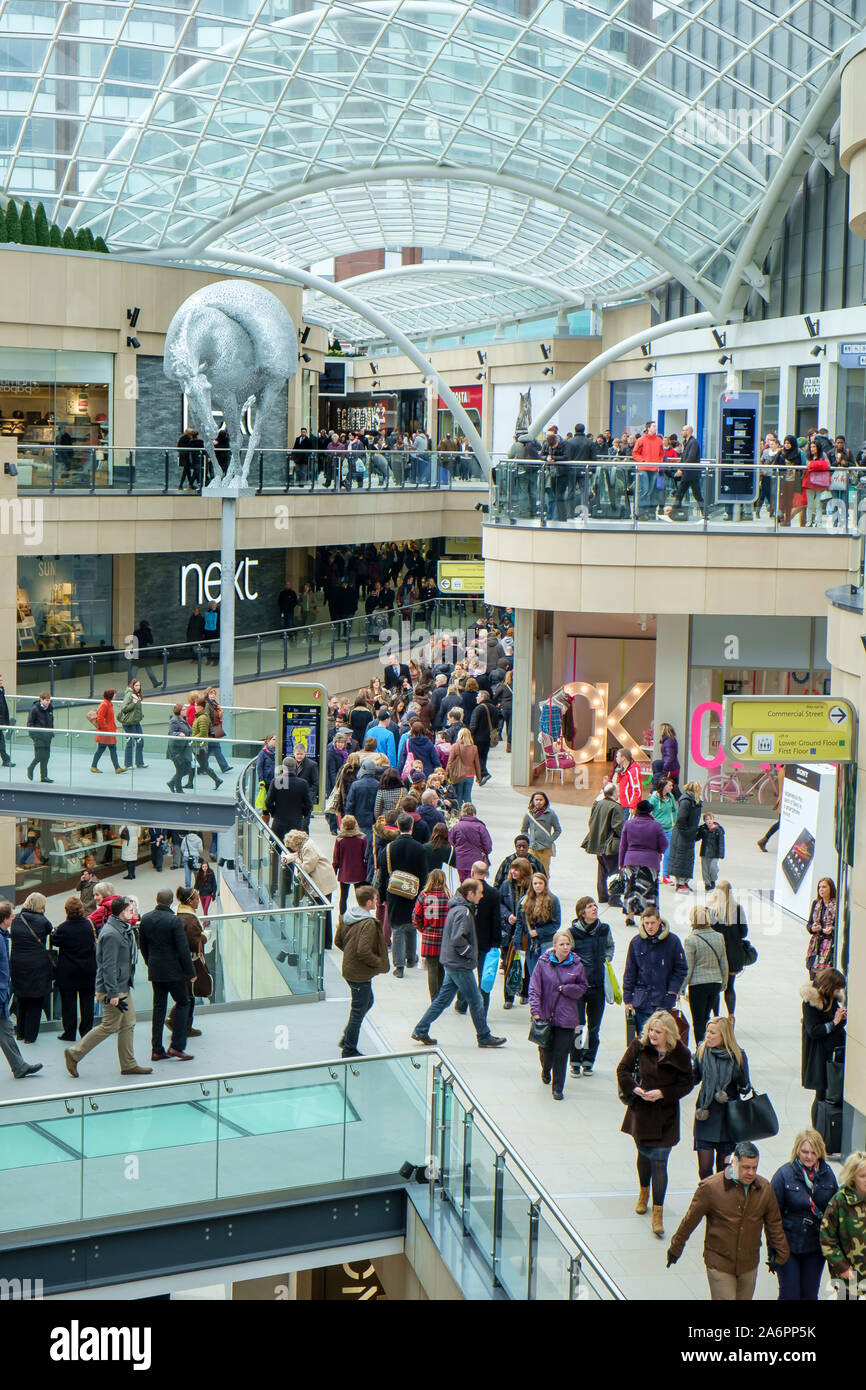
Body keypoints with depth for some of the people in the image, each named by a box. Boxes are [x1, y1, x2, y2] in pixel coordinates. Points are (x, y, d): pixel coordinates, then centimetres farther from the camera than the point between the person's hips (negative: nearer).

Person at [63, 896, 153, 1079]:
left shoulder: (124, 930, 11)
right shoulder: (111, 934, -21)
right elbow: (109, 966, -23)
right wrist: (113, 993, -24)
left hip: (124, 988, 10)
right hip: (112, 989, -10)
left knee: (128, 1024, 11)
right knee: (110, 1026, -3)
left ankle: (129, 1064, 17)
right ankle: (74, 1053, 6)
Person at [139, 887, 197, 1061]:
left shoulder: (145, 919, 1)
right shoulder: (174, 920, -17)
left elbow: (143, 946, 11)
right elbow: (183, 949, -15)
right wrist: (190, 972, -7)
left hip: (154, 970, 6)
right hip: (173, 970, -6)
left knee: (159, 1007, 11)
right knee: (183, 1002, 8)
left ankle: (156, 1050, 11)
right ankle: (177, 1046, 1)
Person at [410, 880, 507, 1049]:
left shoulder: (456, 908, 11)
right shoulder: (463, 912, -20)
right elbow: (457, 939, -27)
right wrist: (469, 953, -14)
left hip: (451, 963, 10)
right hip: (461, 966, -10)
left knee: (443, 998, 14)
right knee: (476, 1001, 2)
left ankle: (420, 1031, 16)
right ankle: (484, 1038, 12)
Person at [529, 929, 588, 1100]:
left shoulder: (576, 965, -1)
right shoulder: (543, 963, -4)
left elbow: (582, 988, 7)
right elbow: (534, 988, -4)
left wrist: (565, 989, -10)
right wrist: (535, 1011, -12)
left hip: (566, 1017, 0)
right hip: (546, 1014, 0)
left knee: (561, 1053, -2)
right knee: (546, 1049, 11)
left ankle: (558, 1088, 9)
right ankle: (546, 1070, 46)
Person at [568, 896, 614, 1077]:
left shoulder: (604, 929, 3)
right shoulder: (573, 932, -8)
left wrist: (606, 960, 10)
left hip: (598, 985, 3)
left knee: (594, 1026, 8)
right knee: (577, 1025, -4)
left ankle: (588, 1061, 21)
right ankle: (575, 1062, 10)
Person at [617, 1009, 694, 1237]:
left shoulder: (680, 1054, -12)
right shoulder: (639, 1046, -8)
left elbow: (687, 1083, -4)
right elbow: (623, 1069, 2)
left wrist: (663, 1093, -16)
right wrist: (634, 1088, -14)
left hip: (665, 1115, -2)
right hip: (640, 1110, 2)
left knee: (659, 1161, -6)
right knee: (644, 1153, 19)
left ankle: (658, 1214, -3)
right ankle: (644, 1192, 47)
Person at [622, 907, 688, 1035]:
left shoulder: (672, 941, -2)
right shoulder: (636, 942, 2)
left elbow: (681, 969, 5)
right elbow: (629, 973, 8)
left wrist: (672, 992, -5)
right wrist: (627, 999, 4)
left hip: (664, 1001, -1)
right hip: (641, 1001, 1)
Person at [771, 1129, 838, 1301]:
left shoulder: (827, 1174, -1)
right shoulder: (784, 1174, -12)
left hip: (816, 1247, 3)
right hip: (788, 1246, -3)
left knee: (810, 1295, 11)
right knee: (789, 1294, 0)